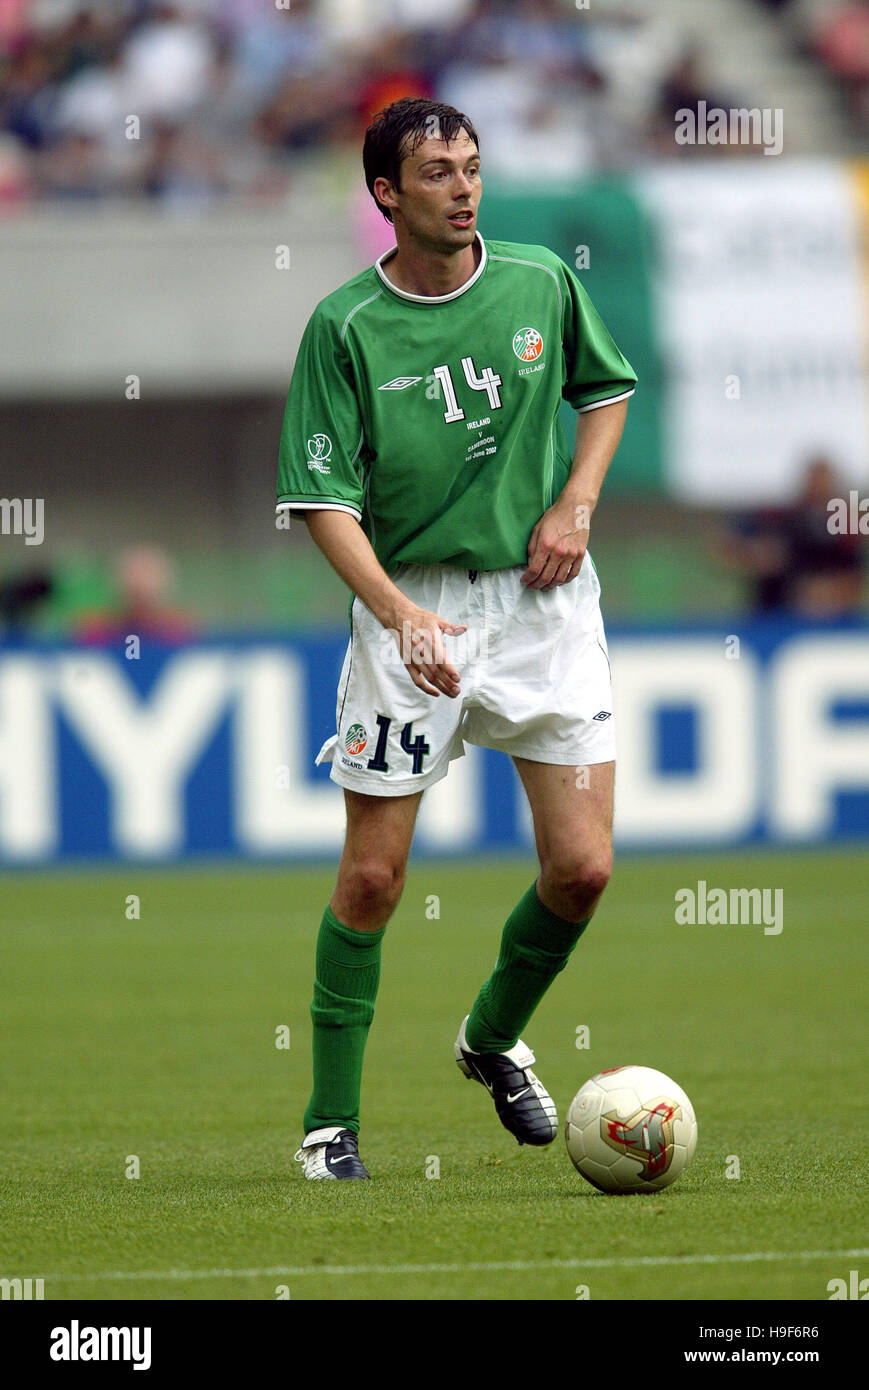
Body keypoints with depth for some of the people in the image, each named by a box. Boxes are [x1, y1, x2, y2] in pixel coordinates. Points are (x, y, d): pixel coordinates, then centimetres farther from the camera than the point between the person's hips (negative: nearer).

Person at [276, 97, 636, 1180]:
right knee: (372, 877, -4)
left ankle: (494, 1040, 26)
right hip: (410, 608, -2)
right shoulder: (345, 327, -9)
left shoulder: (541, 284, 0)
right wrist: (400, 614, -25)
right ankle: (332, 1119, 9)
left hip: (540, 597, 3)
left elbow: (606, 388, 19)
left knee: (581, 866, -3)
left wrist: (577, 502, 2)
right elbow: (326, 499, -10)